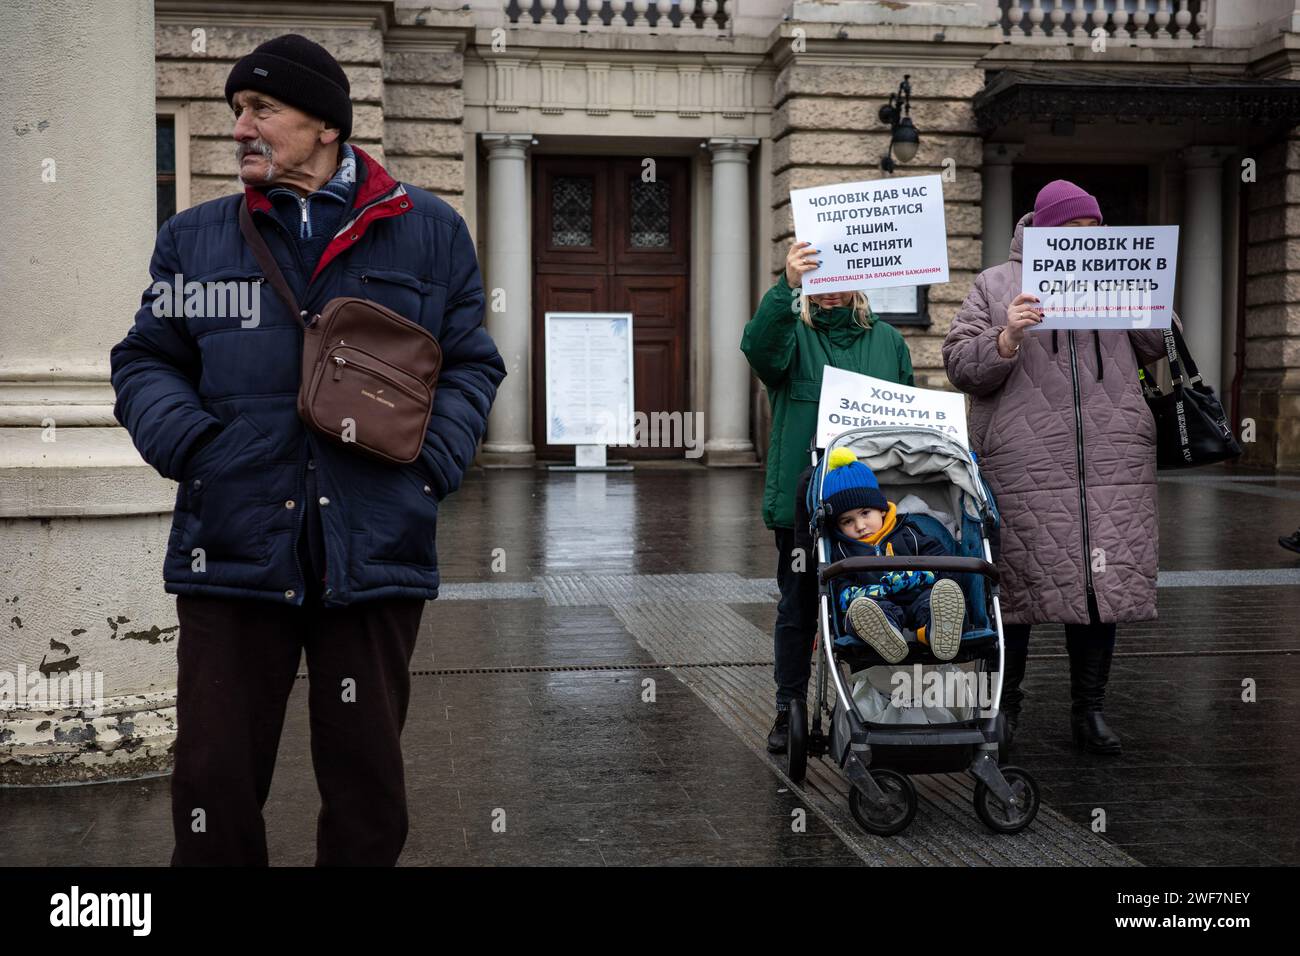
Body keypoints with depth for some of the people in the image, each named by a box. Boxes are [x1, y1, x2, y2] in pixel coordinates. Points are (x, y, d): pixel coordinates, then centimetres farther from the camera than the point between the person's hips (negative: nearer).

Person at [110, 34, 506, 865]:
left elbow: (471, 364, 10)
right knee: (215, 782, 3)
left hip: (375, 548, 0)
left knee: (368, 780, 10)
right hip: (232, 546, 1)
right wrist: (187, 443, -7)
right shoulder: (195, 238, 12)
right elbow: (145, 362, 13)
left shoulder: (430, 232, 8)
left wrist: (432, 462, -6)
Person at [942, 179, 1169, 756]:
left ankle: (1089, 710, 15)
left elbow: (1159, 345, 15)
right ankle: (1003, 707, 17)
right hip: (1022, 465, -3)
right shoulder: (995, 285, 8)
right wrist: (1007, 335, -16)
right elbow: (961, 366, 2)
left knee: (1103, 582, 3)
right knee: (1014, 583, 1)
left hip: (1111, 467, 3)